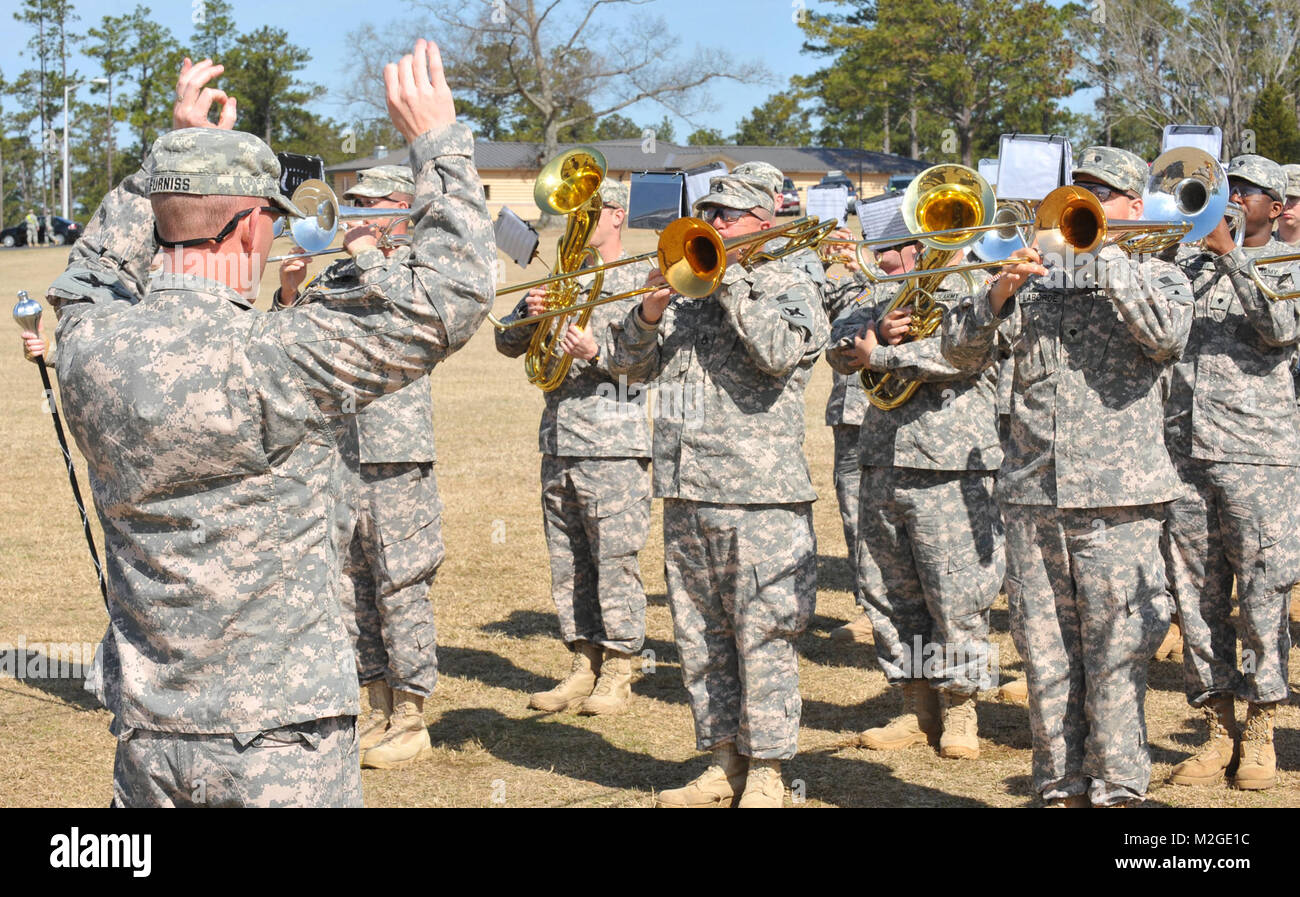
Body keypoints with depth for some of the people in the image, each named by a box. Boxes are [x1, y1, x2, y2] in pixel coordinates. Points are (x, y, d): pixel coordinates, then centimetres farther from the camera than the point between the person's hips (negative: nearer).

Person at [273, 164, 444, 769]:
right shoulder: (336, 276, 16)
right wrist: (289, 291, -5)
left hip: (394, 456, -6)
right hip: (335, 454, 6)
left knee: (399, 587, -5)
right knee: (350, 586, 9)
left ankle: (410, 720, 2)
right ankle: (375, 710, 19)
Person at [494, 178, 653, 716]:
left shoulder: (643, 281, 0)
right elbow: (508, 344, 15)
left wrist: (597, 354, -22)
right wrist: (528, 311, -6)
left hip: (614, 444, -6)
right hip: (559, 442, 6)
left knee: (615, 561, -4)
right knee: (567, 563, 8)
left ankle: (617, 673, 3)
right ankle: (584, 665, 16)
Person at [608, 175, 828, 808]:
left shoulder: (791, 290, 1)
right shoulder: (689, 299, 19)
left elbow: (777, 352, -19)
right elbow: (628, 364, 17)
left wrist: (729, 275, -12)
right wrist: (649, 312, -3)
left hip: (760, 500, -6)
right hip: (686, 496, 7)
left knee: (761, 638, -5)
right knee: (701, 638, 10)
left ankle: (766, 772, 3)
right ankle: (723, 762, 19)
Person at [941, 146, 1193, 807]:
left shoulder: (1156, 275, 7)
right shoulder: (1037, 276, 15)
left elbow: (1167, 333, -16)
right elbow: (960, 350, 10)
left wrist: (1104, 256, -13)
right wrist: (998, 292, -7)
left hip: (1117, 503, -3)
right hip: (1032, 498, 3)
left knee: (1114, 661, -3)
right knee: (1045, 659, 7)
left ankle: (1115, 790, 7)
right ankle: (1062, 788, 17)